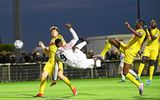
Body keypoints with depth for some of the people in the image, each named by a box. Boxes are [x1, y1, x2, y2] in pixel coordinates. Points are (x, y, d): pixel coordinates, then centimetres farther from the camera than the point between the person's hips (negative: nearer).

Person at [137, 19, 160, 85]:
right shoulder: (147, 30, 10)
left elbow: (153, 38, -19)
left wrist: (150, 31, -27)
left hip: (154, 48, -3)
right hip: (147, 47, 3)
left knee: (151, 63, -1)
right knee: (143, 60, -14)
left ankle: (150, 79, 6)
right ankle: (138, 76, -18)